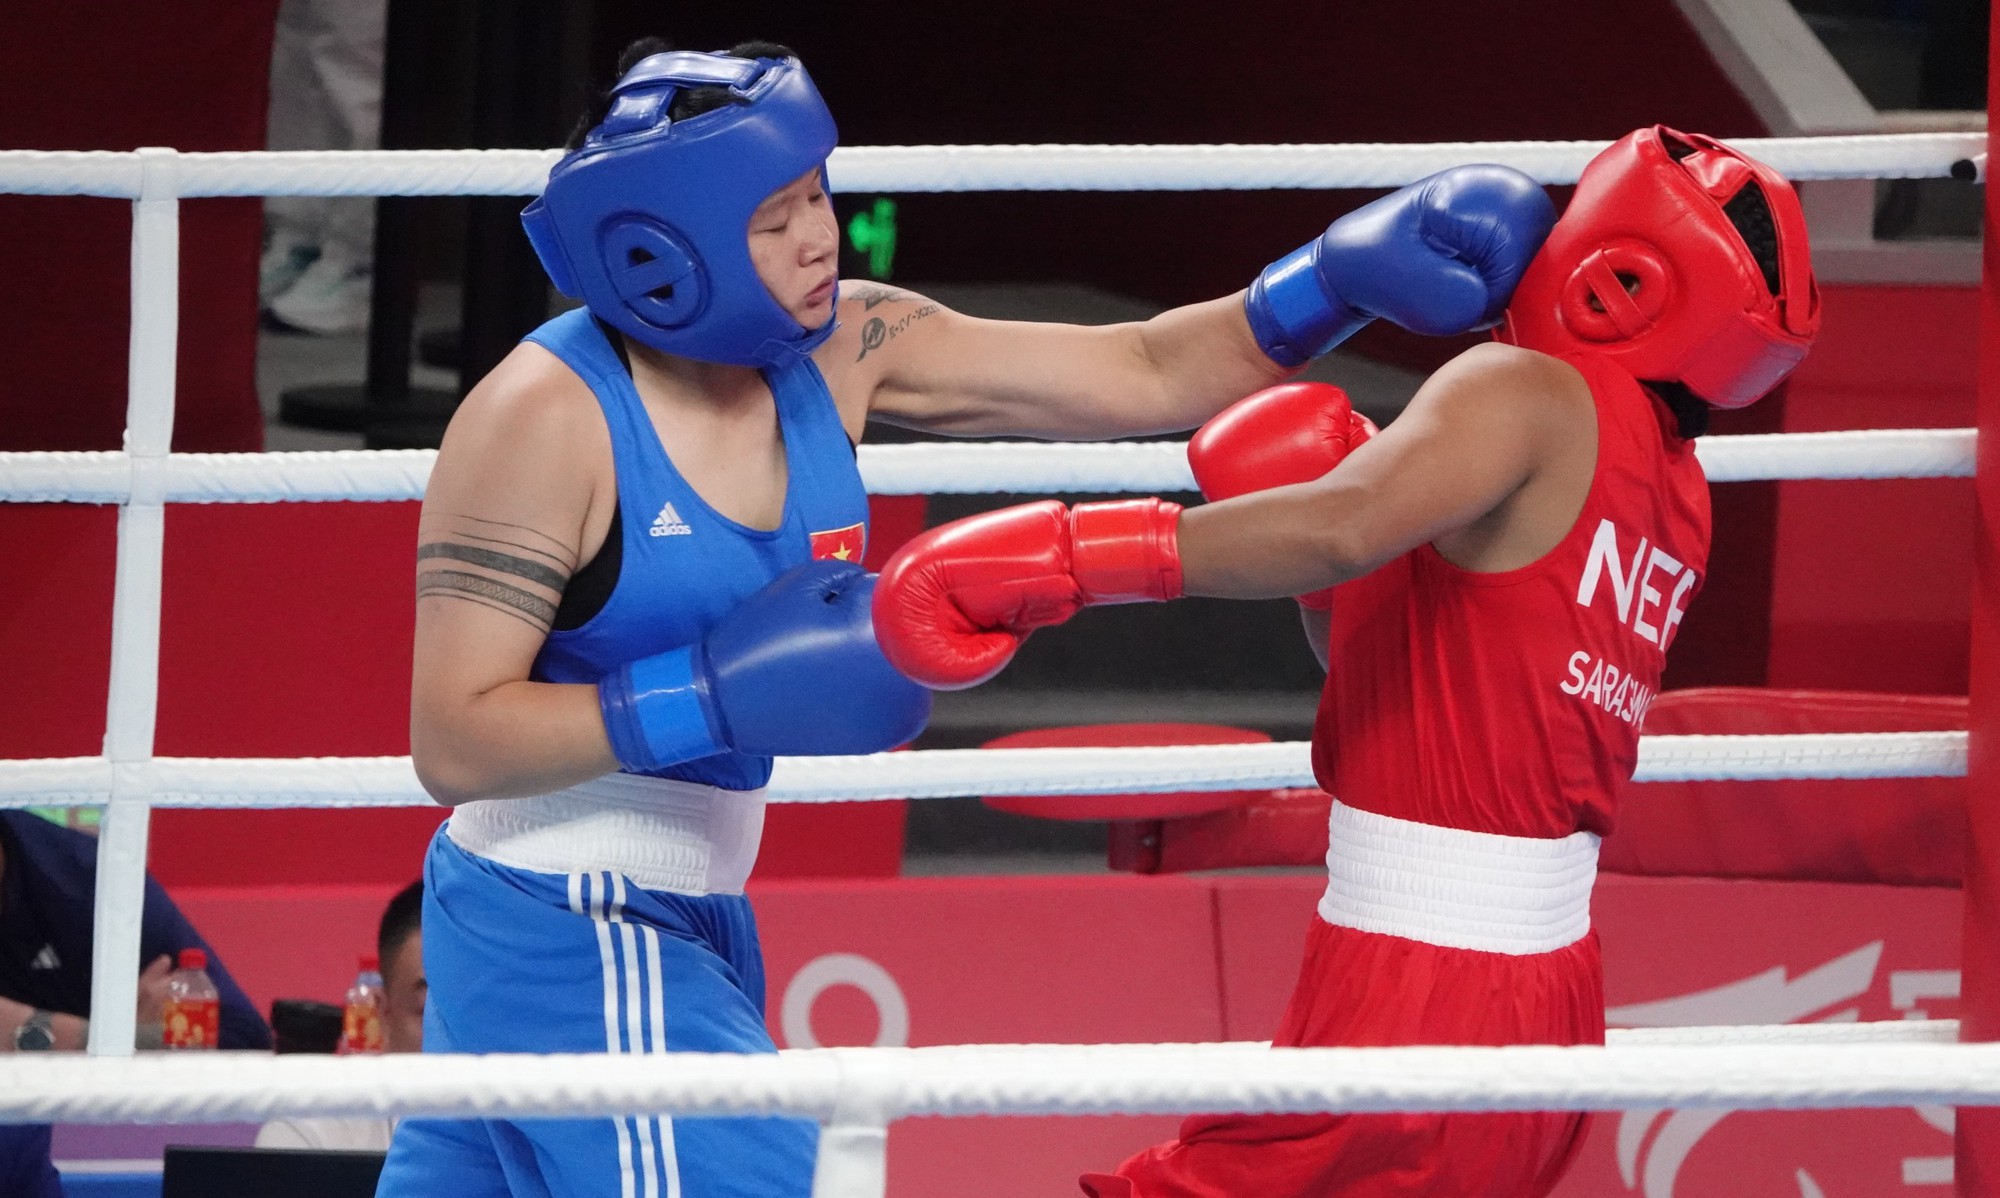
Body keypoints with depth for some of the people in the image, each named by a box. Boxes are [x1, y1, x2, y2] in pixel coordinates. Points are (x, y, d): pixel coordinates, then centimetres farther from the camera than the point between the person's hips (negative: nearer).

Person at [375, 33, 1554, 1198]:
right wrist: (718, 694, -28)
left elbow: (1146, 376, 2)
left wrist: (1343, 274, -14)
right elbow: (453, 741, -21)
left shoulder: (838, 350, -1)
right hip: (573, 937, -7)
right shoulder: (542, 419, -20)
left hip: (684, 928, 7)